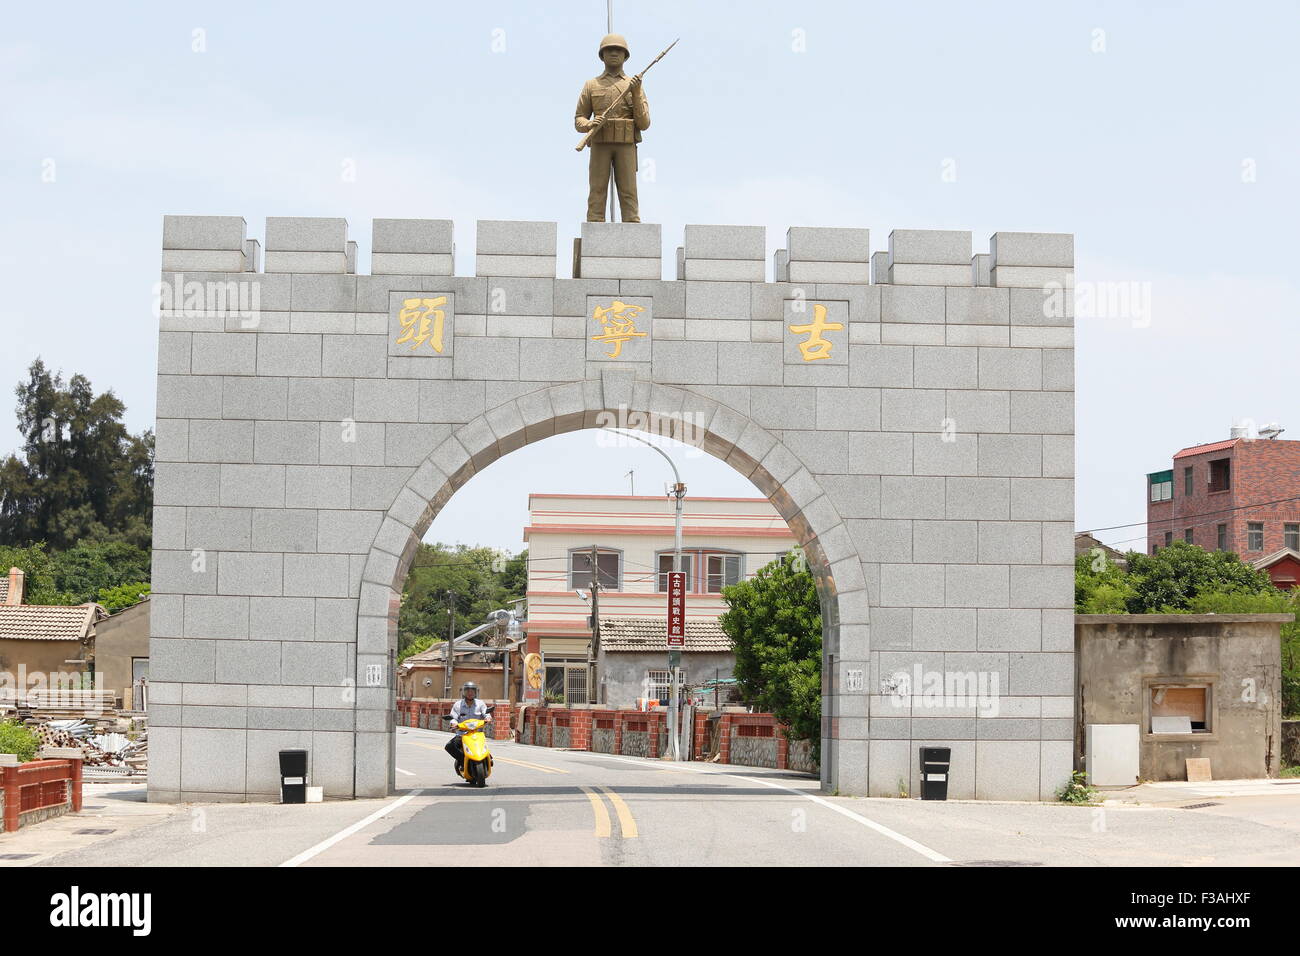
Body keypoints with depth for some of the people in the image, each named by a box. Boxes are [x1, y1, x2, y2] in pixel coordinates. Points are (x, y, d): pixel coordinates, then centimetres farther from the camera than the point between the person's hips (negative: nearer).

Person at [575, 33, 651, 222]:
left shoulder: (635, 86, 10)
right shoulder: (591, 86, 12)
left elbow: (644, 124, 2)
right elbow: (579, 120, 10)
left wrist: (636, 94, -10)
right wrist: (589, 125, -15)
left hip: (626, 147, 0)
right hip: (600, 145, 0)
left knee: (628, 196, -7)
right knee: (597, 193, -7)